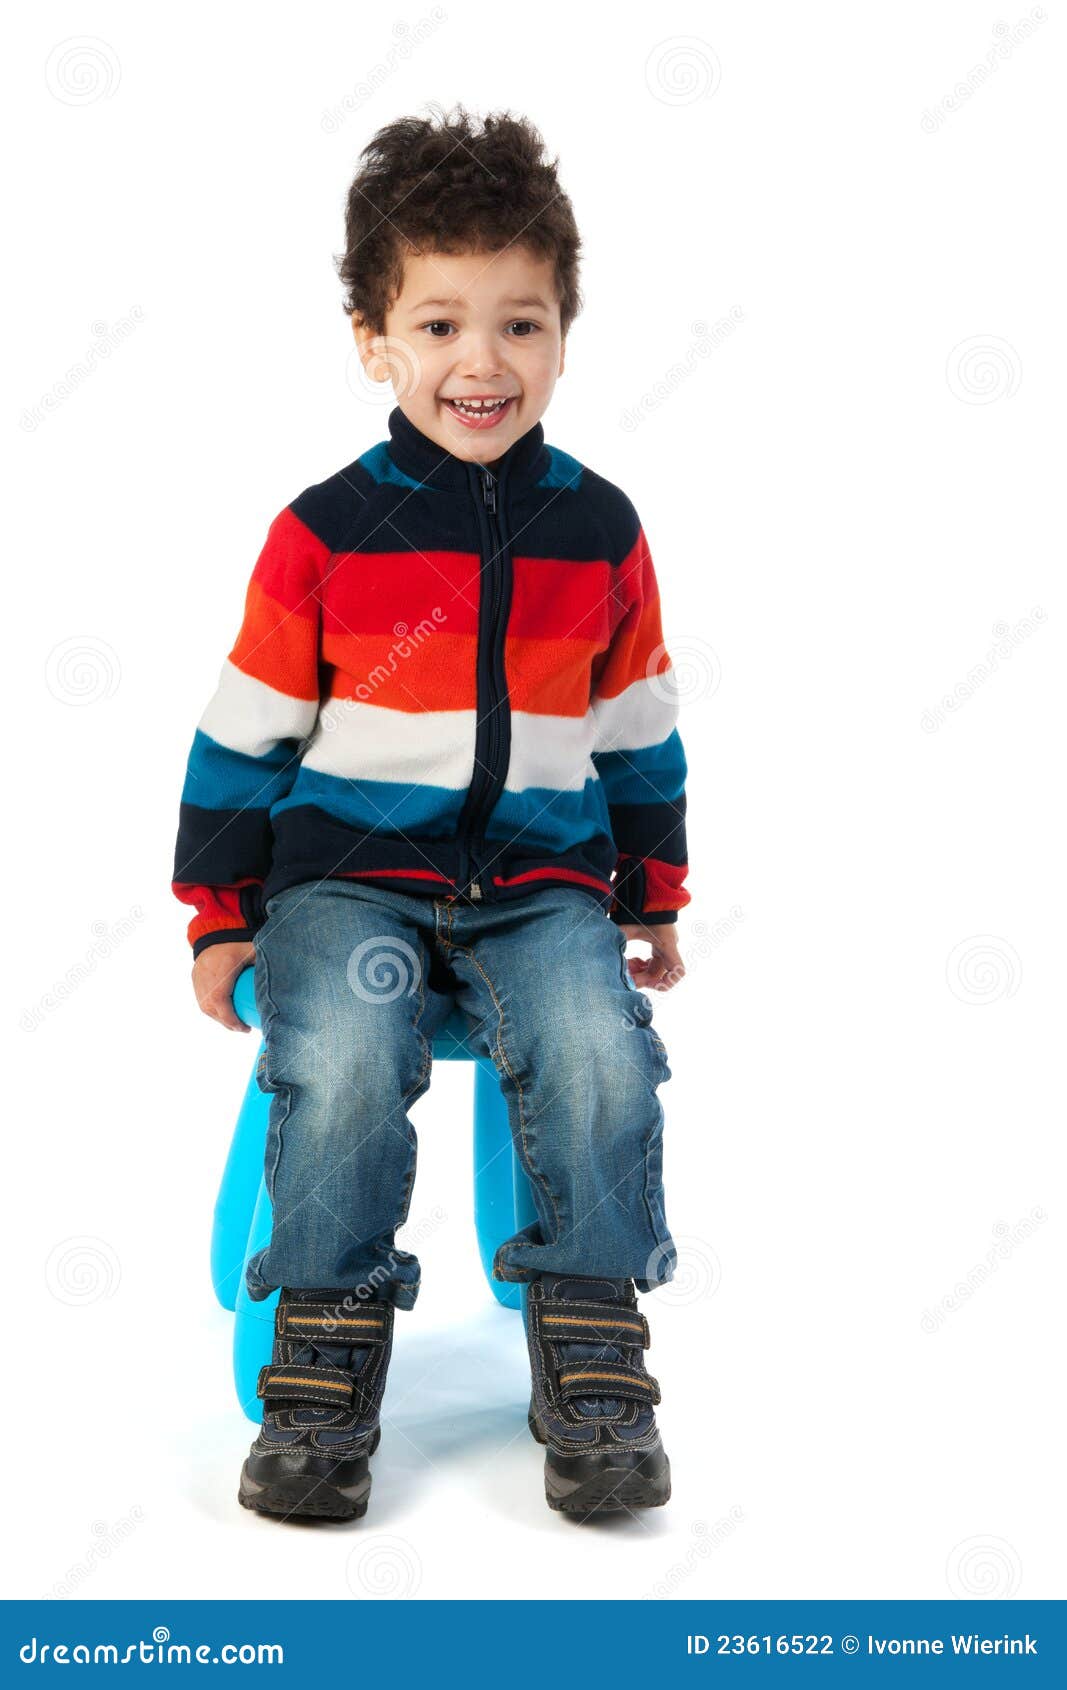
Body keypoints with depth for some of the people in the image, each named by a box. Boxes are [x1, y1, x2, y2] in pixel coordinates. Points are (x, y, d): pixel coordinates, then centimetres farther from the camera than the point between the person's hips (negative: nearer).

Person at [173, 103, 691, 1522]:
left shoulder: (599, 531, 7)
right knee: (340, 1062, -29)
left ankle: (593, 1360, -10)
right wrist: (219, 911, 5)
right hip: (349, 872, -1)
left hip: (543, 881, 2)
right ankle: (326, 1357, -12)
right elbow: (245, 731, 5)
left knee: (601, 1059, -25)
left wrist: (656, 903, 19)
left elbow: (640, 735, 17)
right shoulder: (325, 533, 0)